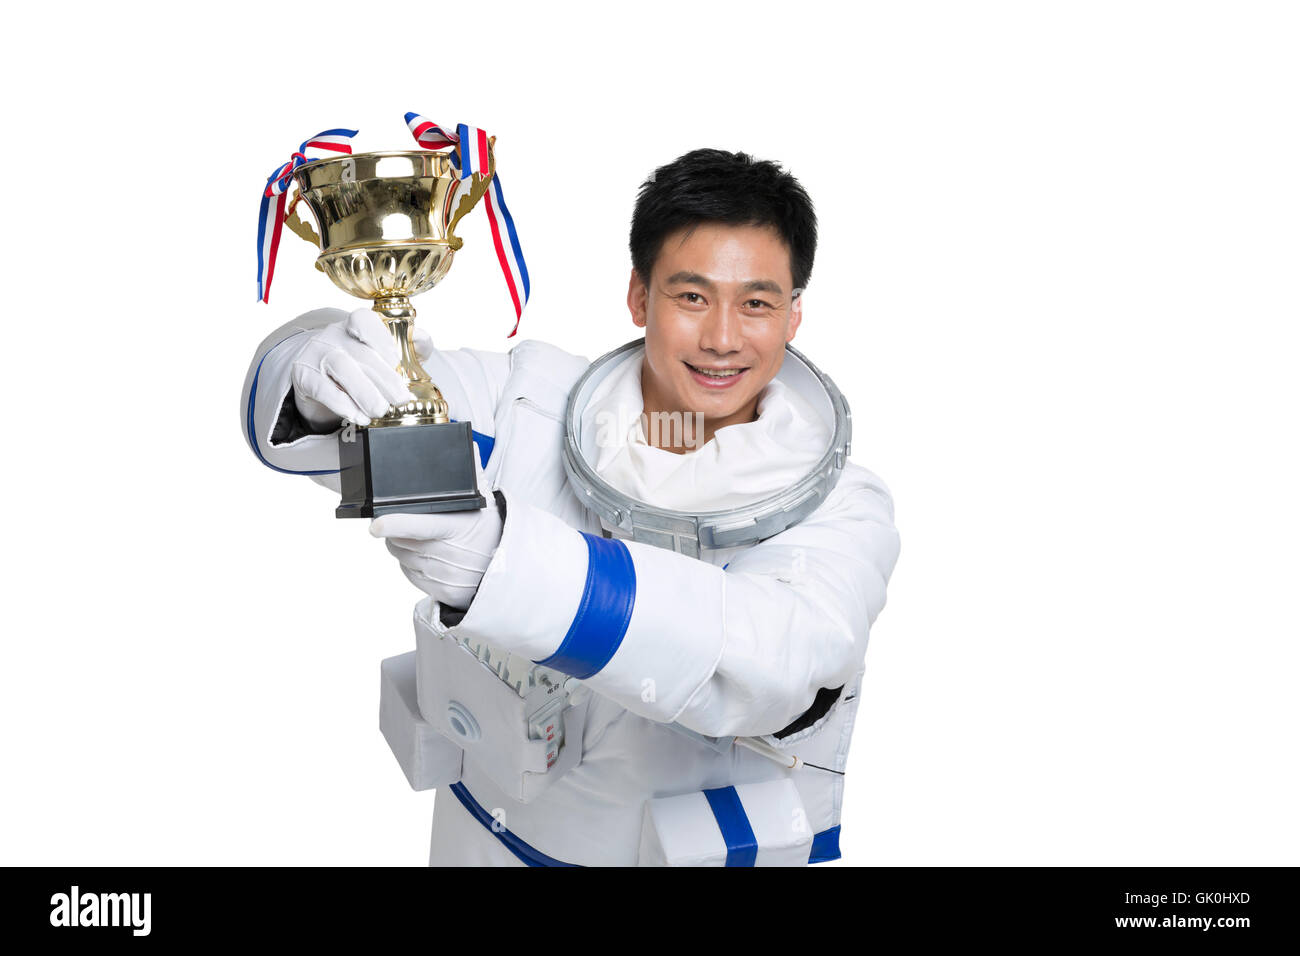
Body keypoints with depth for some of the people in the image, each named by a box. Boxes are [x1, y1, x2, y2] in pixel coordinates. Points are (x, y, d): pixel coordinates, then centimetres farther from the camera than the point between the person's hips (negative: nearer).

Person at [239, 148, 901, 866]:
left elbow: (771, 662, -36)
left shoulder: (843, 512, -17)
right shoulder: (530, 398, -10)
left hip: (712, 848, -1)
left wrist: (505, 561, -49)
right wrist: (323, 373, -39)